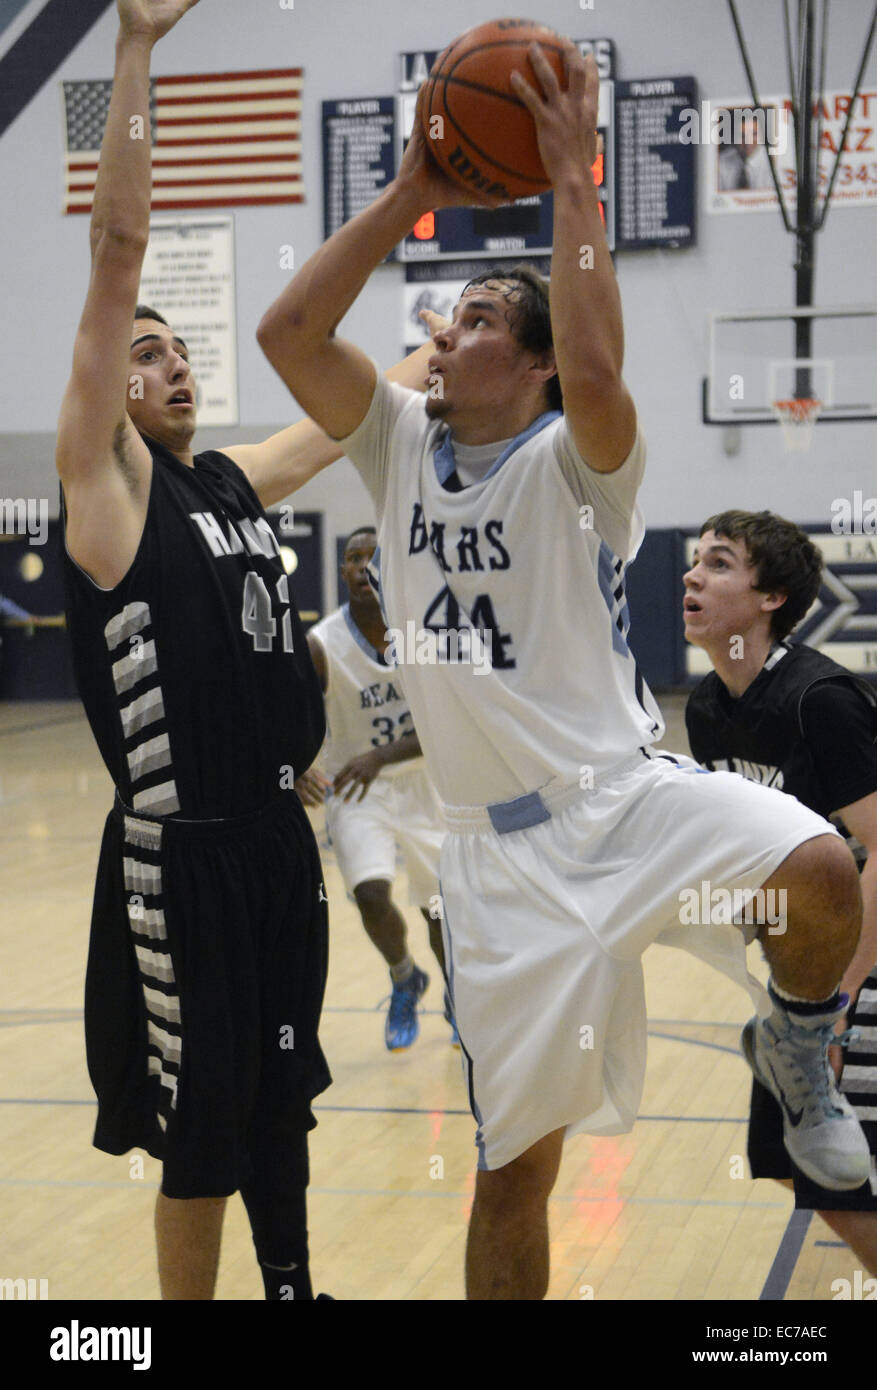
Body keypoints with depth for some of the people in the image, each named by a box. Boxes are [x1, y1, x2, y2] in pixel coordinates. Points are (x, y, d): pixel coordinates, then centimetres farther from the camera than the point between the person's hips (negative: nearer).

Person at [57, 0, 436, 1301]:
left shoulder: (232, 480, 12)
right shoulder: (104, 478, -7)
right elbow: (118, 248, -14)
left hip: (278, 836, 7)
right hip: (180, 851, -7)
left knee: (279, 1104, 19)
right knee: (202, 1134, 3)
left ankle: (293, 1288, 34)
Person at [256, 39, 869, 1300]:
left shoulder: (572, 461, -6)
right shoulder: (401, 449, 8)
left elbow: (594, 367, -29)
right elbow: (288, 332, -3)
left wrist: (572, 179, -21)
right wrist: (411, 192, -3)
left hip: (629, 793, -3)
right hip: (505, 846, 3)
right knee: (515, 1161, 4)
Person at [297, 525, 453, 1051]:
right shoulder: (322, 646, -20)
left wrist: (379, 757, -35)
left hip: (421, 783, 2)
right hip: (356, 790, -2)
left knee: (443, 904, 11)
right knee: (372, 895, -22)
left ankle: (457, 1001, 40)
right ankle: (405, 981, 11)